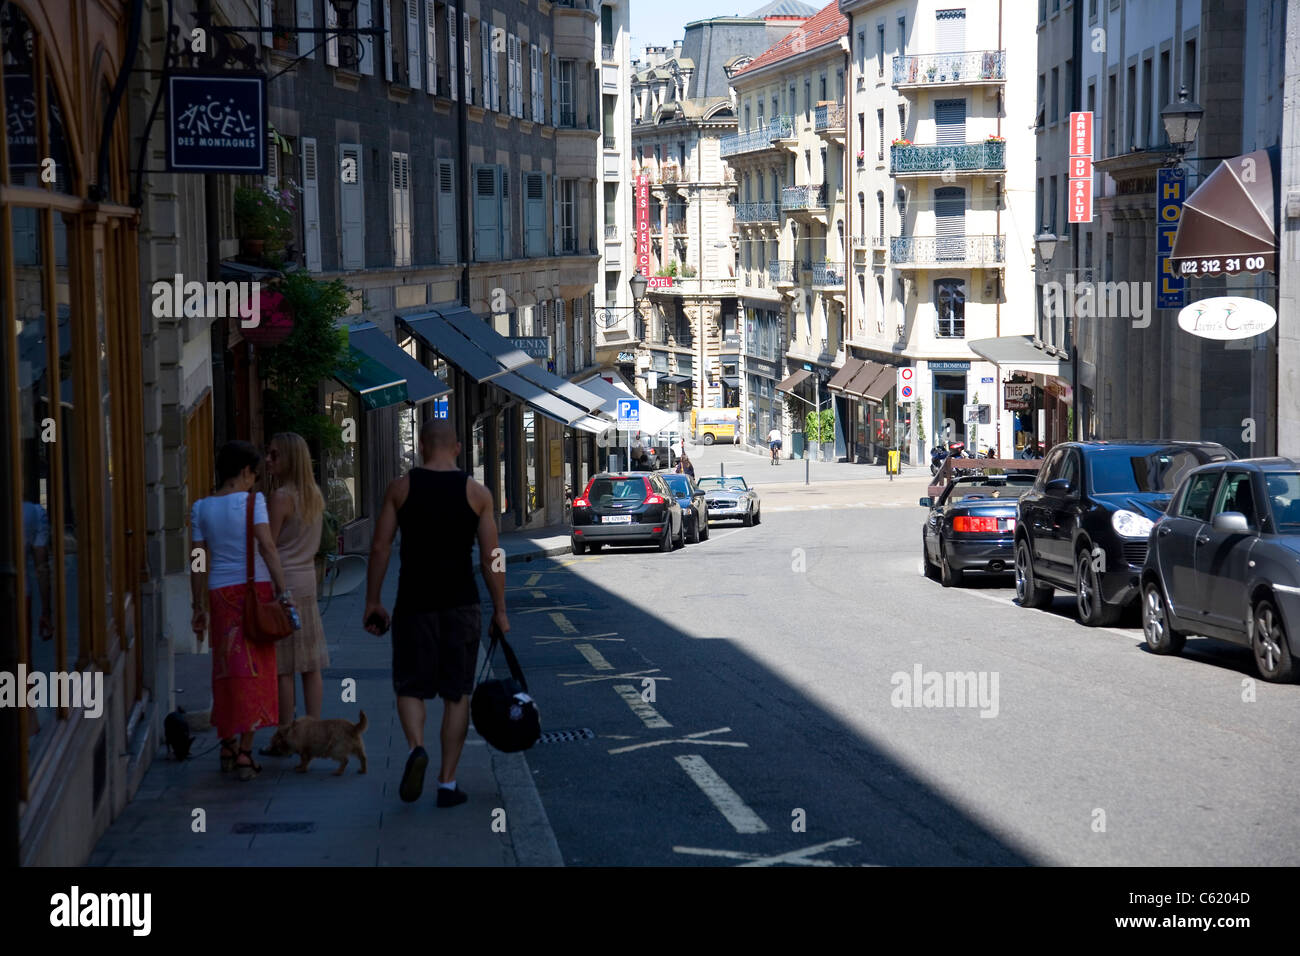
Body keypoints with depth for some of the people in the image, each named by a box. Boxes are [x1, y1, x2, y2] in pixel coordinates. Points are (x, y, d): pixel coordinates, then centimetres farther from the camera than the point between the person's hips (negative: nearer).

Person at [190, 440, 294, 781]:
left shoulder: (201, 508, 6)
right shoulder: (252, 500, -6)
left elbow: (199, 561, 5)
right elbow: (266, 546, -16)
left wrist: (199, 607, 9)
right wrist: (282, 591, -15)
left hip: (220, 593, 4)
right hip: (255, 588, -4)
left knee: (226, 668, 15)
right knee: (253, 669, -1)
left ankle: (227, 745, 21)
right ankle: (245, 752, -7)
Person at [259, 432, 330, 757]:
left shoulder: (281, 497, -14)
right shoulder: (315, 495, 9)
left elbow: (266, 548, -13)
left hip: (281, 582, -8)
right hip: (307, 580, 8)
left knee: (283, 668, -3)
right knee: (310, 665, 10)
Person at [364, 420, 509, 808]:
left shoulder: (401, 488, 0)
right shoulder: (477, 493, 0)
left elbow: (380, 548, -1)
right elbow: (491, 557, -2)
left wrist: (373, 602, 6)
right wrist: (499, 609, 5)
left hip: (414, 602, 0)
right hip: (461, 602, 0)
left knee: (410, 686, 11)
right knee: (457, 694, 8)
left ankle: (416, 747, -17)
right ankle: (448, 782, 8)